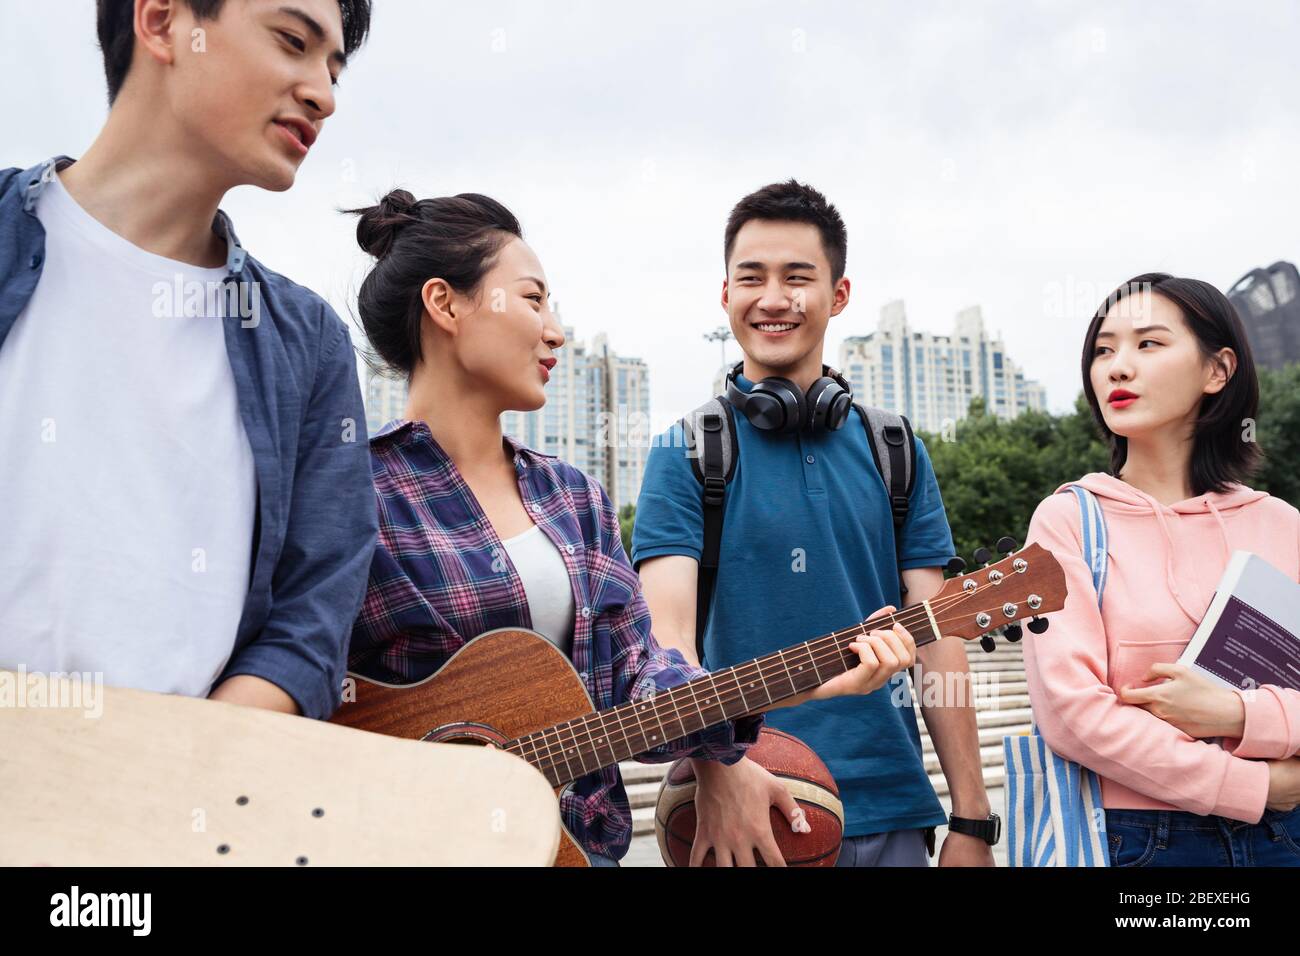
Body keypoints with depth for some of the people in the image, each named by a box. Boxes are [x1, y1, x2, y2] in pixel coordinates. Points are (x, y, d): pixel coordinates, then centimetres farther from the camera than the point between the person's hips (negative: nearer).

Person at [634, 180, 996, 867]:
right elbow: (668, 630, -15)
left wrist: (971, 820, 0)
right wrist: (716, 765, -31)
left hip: (892, 812, 3)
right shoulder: (687, 454, -5)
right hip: (750, 812, -3)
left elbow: (936, 637, 3)